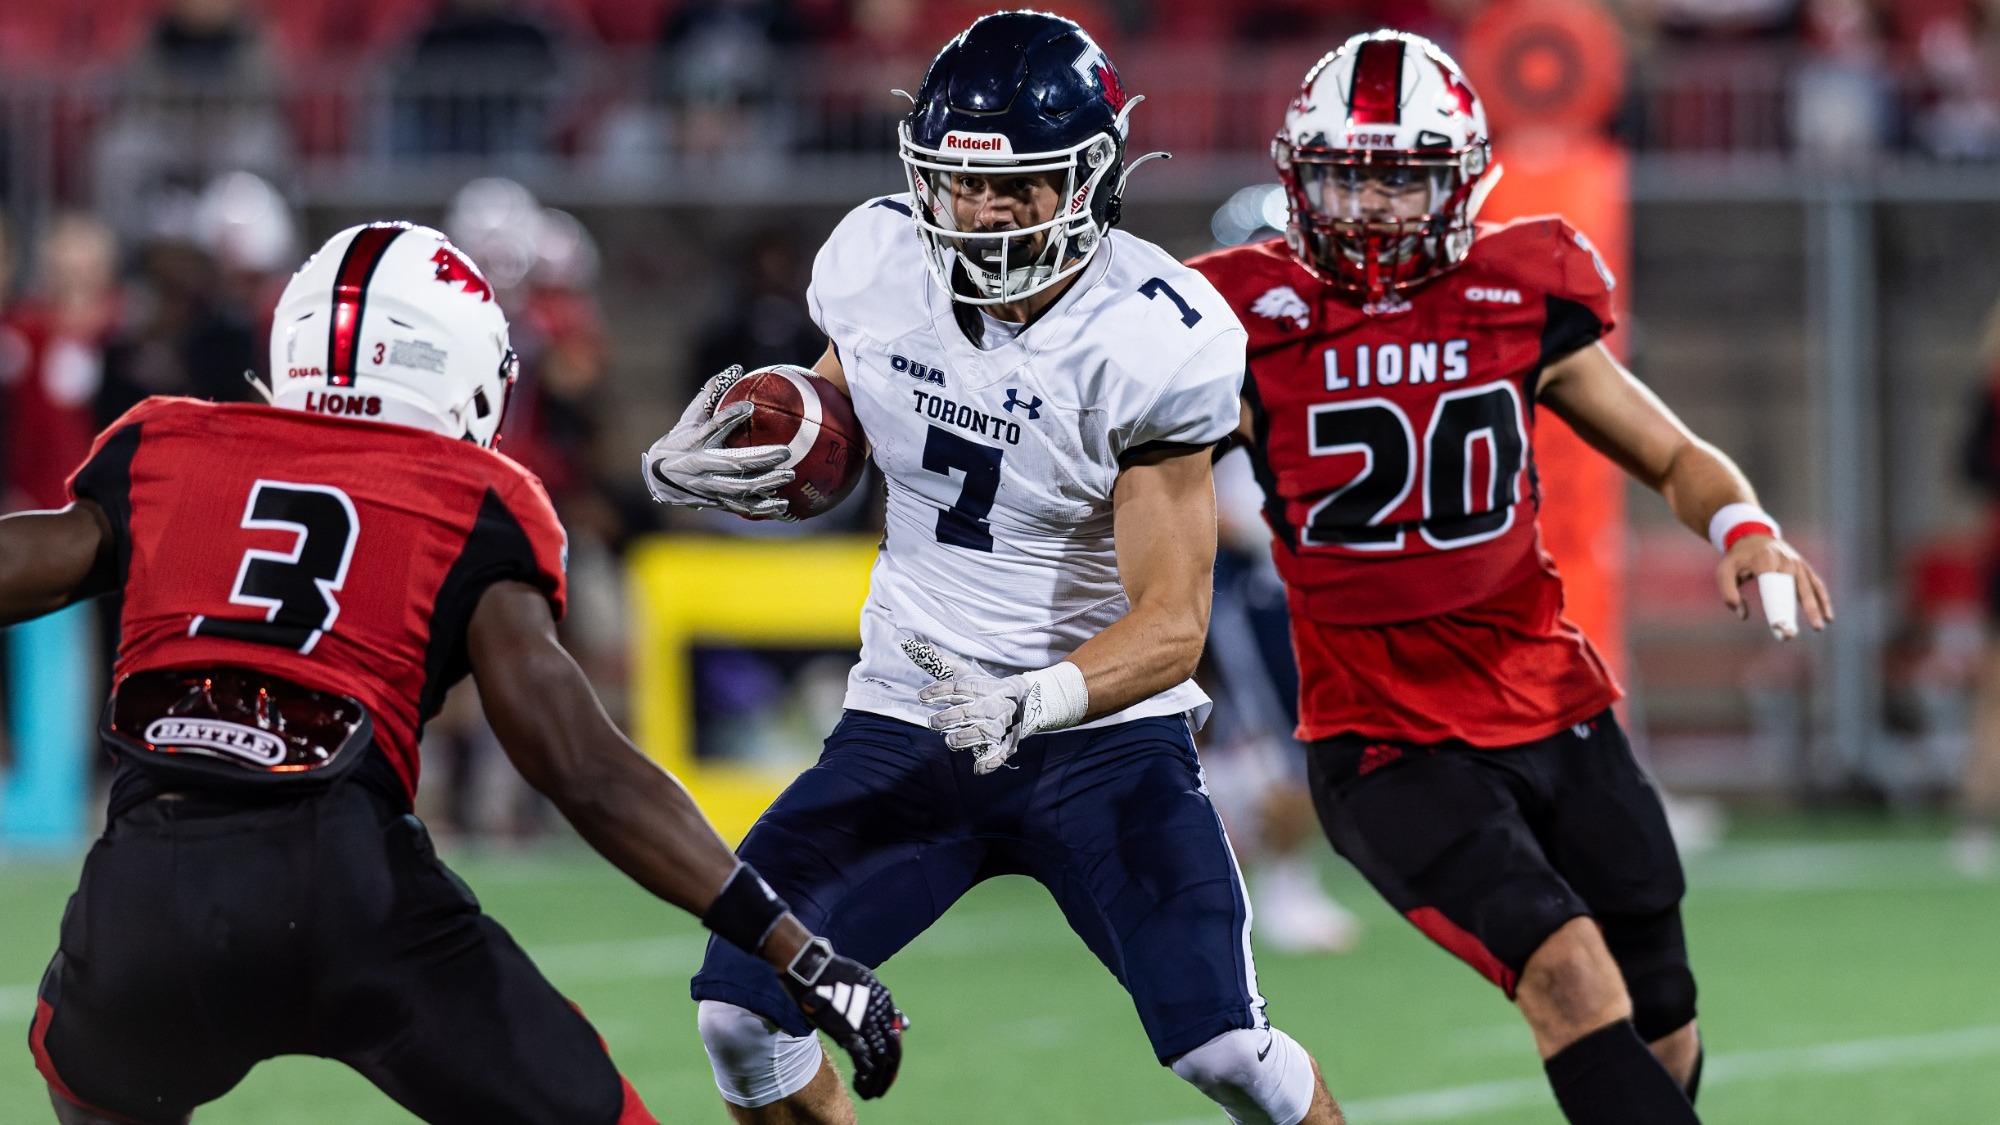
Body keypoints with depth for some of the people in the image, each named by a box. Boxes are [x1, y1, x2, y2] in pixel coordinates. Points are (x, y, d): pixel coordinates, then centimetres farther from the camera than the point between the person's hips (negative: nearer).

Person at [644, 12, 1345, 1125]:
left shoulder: (1153, 342, -20)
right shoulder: (882, 266, -6)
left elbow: (1173, 624, -22)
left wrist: (1033, 701, -40)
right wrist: (696, 469, -7)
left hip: (1105, 732, -4)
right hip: (909, 727, 4)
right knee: (741, 1009, -10)